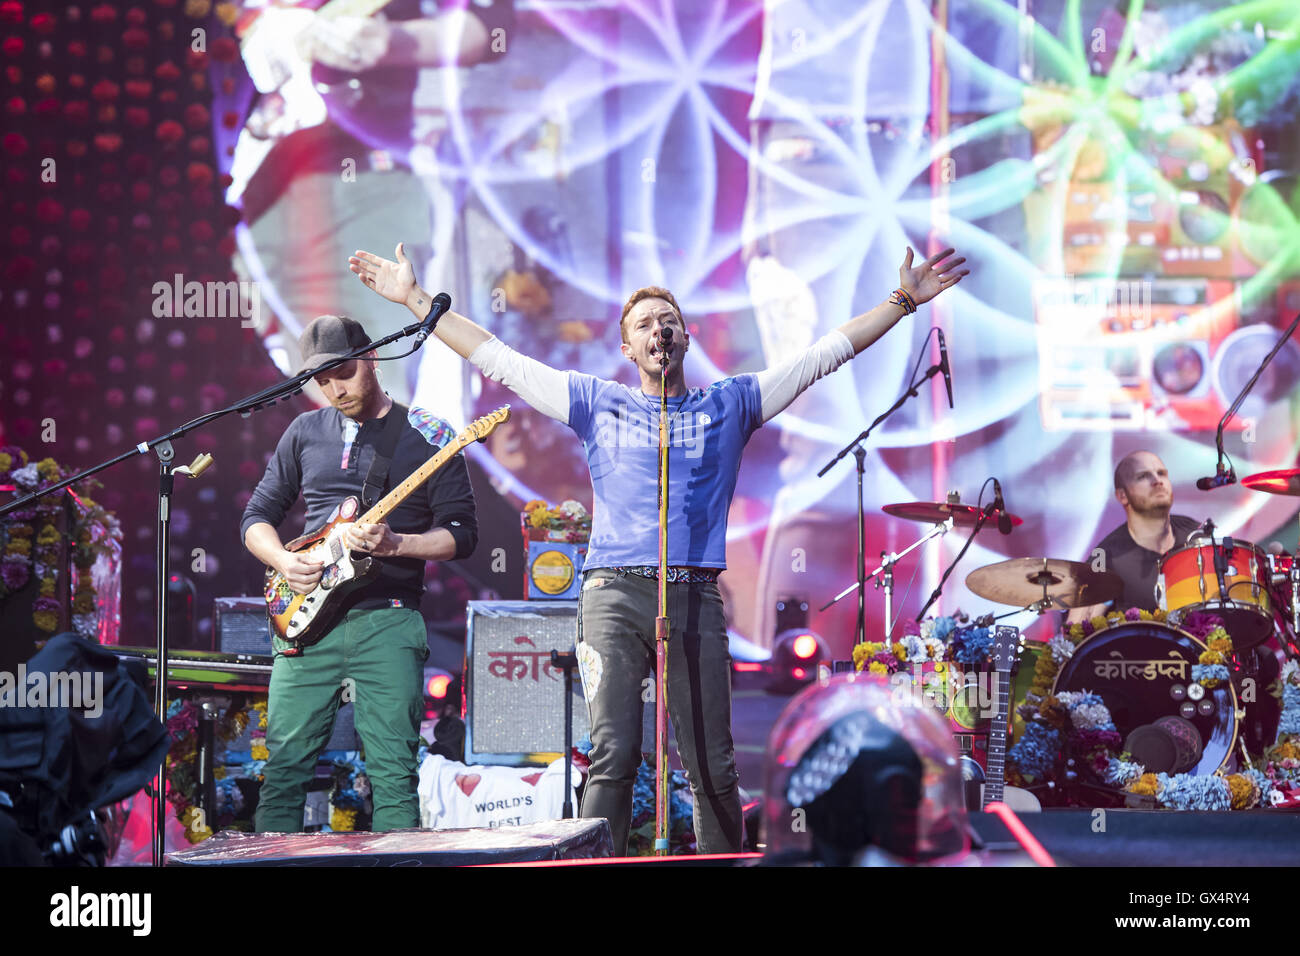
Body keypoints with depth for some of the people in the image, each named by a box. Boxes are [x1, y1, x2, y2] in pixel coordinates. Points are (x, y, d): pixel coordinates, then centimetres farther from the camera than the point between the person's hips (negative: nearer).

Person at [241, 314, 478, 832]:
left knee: (394, 772, -5)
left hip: (387, 620, -3)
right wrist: (284, 560, -3)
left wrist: (394, 544, -17)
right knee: (284, 765, 2)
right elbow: (256, 517, 17)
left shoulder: (426, 436, 2)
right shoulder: (305, 432, 13)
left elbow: (462, 533, 0)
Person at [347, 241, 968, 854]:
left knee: (713, 766, 0)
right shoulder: (598, 404, 16)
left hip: (694, 597, 1)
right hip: (614, 596, -1)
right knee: (613, 759, -10)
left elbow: (825, 353, 15)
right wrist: (416, 300, 13)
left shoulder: (729, 405, 16)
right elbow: (499, 359, 16)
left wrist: (902, 301, 11)